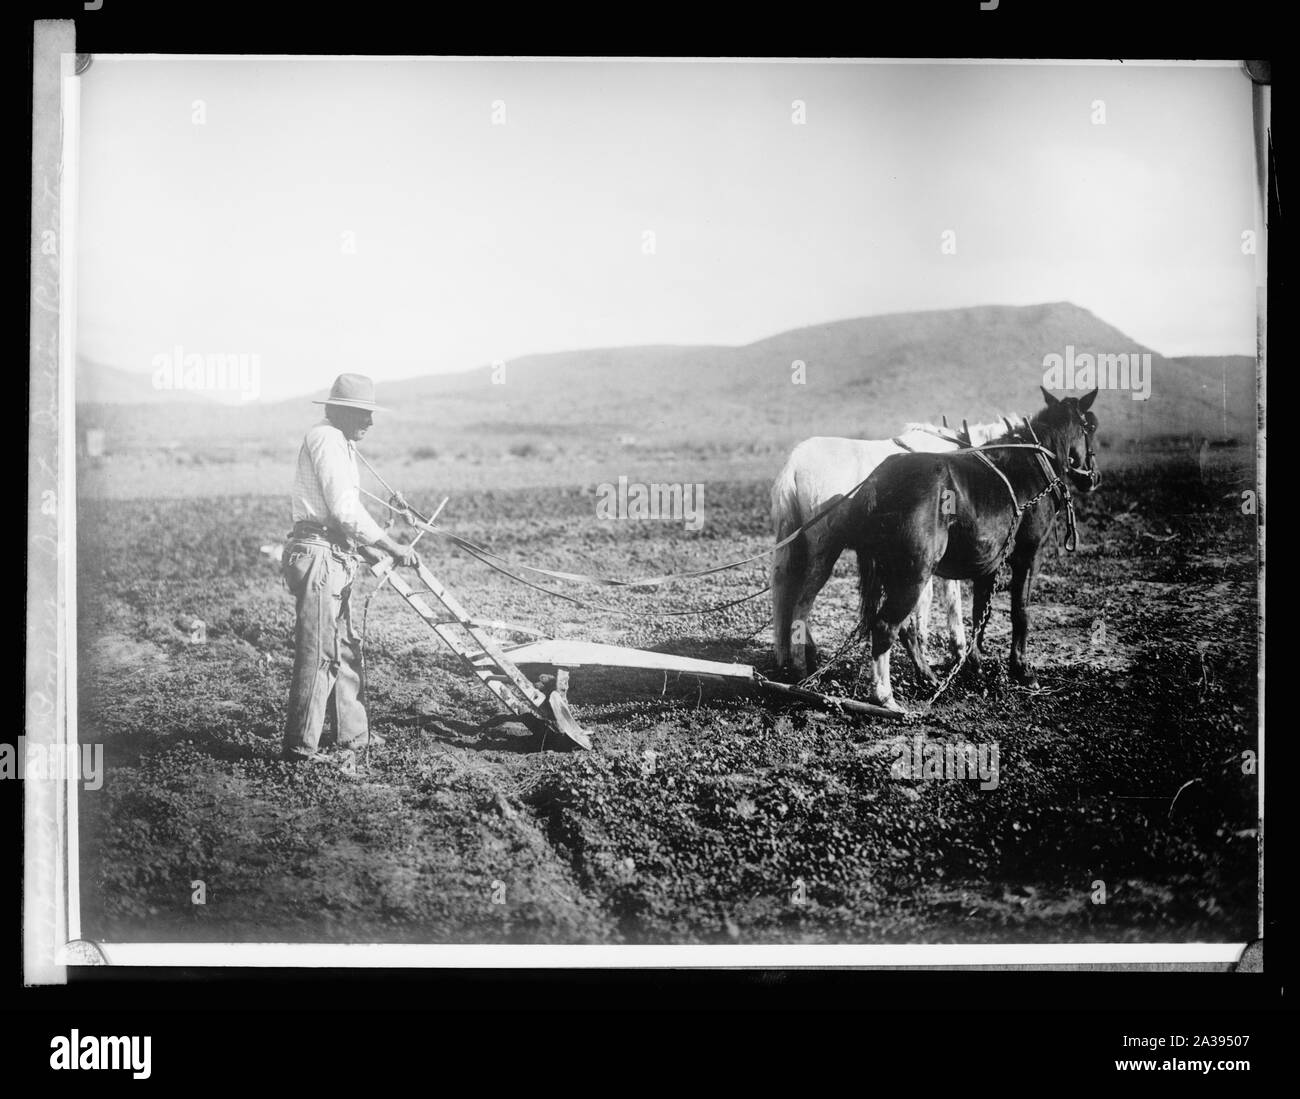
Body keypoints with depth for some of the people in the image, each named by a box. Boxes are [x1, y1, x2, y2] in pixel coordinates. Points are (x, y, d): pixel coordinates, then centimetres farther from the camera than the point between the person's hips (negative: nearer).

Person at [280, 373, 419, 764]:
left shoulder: (340, 443, 20)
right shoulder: (326, 439, -13)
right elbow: (346, 511, -20)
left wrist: (367, 550, 22)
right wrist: (392, 547, -14)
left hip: (334, 558, 11)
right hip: (319, 558, -11)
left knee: (345, 648, 17)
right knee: (318, 653, -8)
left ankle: (354, 734, 26)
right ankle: (300, 744, -4)